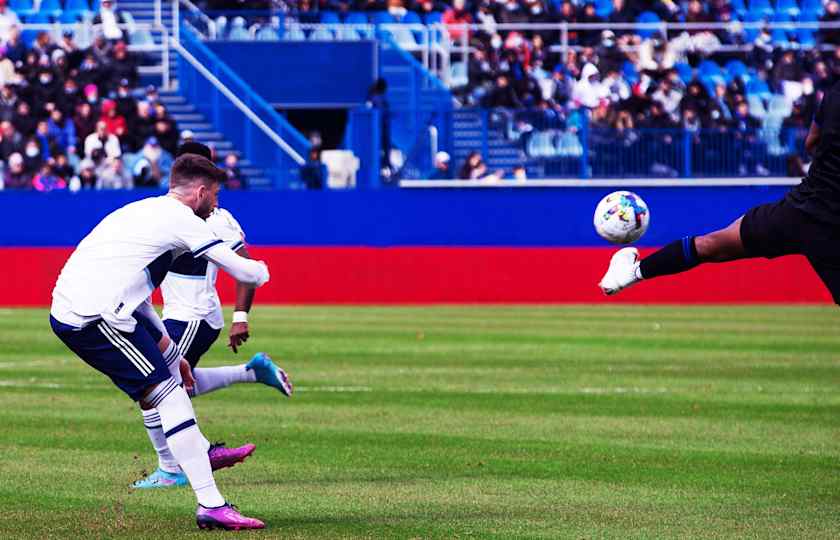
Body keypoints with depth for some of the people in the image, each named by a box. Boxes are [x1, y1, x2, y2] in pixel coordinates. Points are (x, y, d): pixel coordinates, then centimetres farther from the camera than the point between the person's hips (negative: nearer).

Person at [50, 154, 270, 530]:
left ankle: (199, 450, 41)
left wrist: (169, 353, 30)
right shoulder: (181, 219, -5)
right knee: (171, 397, -9)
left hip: (67, 310, 10)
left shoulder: (145, 212, 24)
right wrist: (261, 270, 19)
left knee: (169, 356, 30)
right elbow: (243, 272, -5)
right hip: (94, 319, -10)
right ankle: (211, 505, -15)